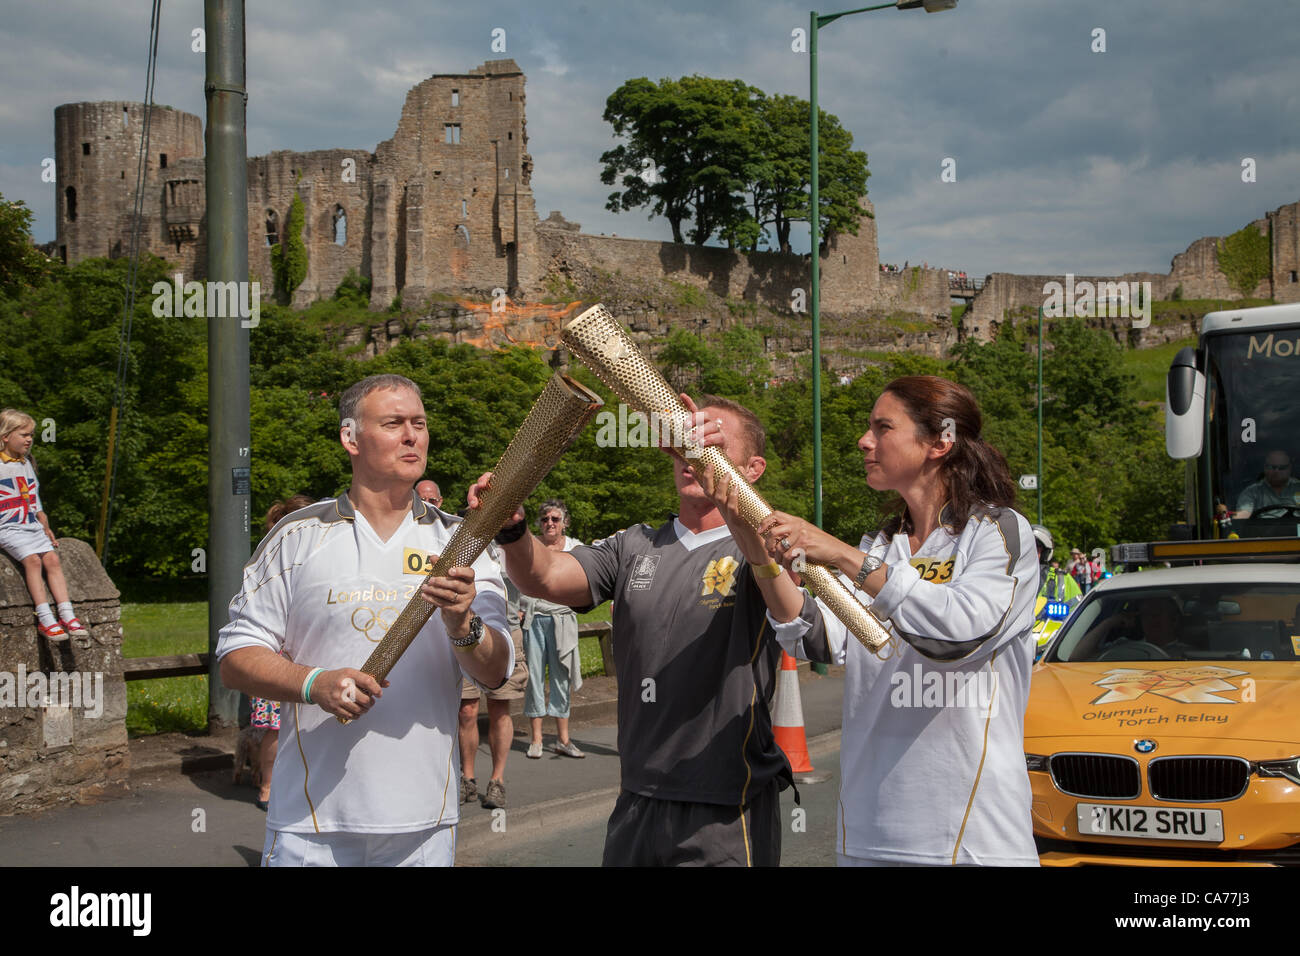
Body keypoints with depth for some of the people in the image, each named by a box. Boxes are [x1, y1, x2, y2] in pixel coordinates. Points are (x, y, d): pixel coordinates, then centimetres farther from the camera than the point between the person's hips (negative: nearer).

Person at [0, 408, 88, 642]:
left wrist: (46, 527, 20)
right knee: (32, 559, -25)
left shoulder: (27, 464, 18)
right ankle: (45, 619, -27)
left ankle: (67, 614, -14)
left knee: (52, 559, -12)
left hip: (33, 526, 7)